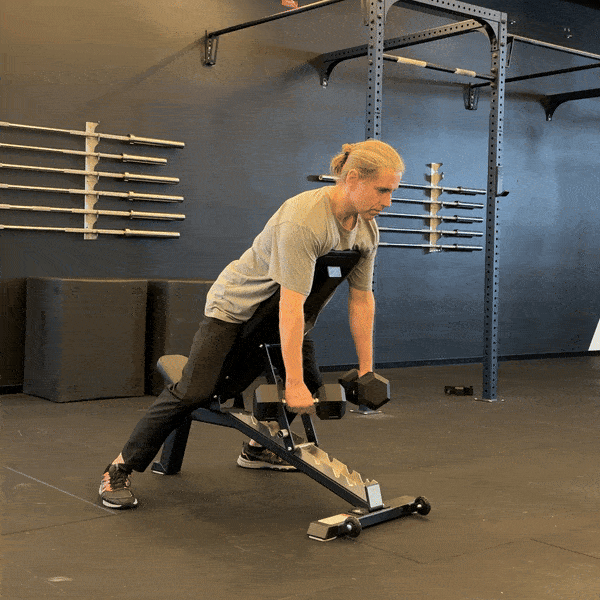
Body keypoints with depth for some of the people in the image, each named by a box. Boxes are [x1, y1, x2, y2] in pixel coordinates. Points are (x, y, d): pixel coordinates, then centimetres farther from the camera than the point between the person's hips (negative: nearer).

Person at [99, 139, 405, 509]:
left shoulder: (367, 230, -9)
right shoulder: (302, 221, -35)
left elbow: (362, 299, -3)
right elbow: (292, 306, -38)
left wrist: (366, 370, -3)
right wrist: (294, 385, -38)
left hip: (282, 313, 8)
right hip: (236, 306, -8)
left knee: (309, 384, 11)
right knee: (195, 392, -16)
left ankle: (256, 449, 35)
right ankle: (120, 470, -4)